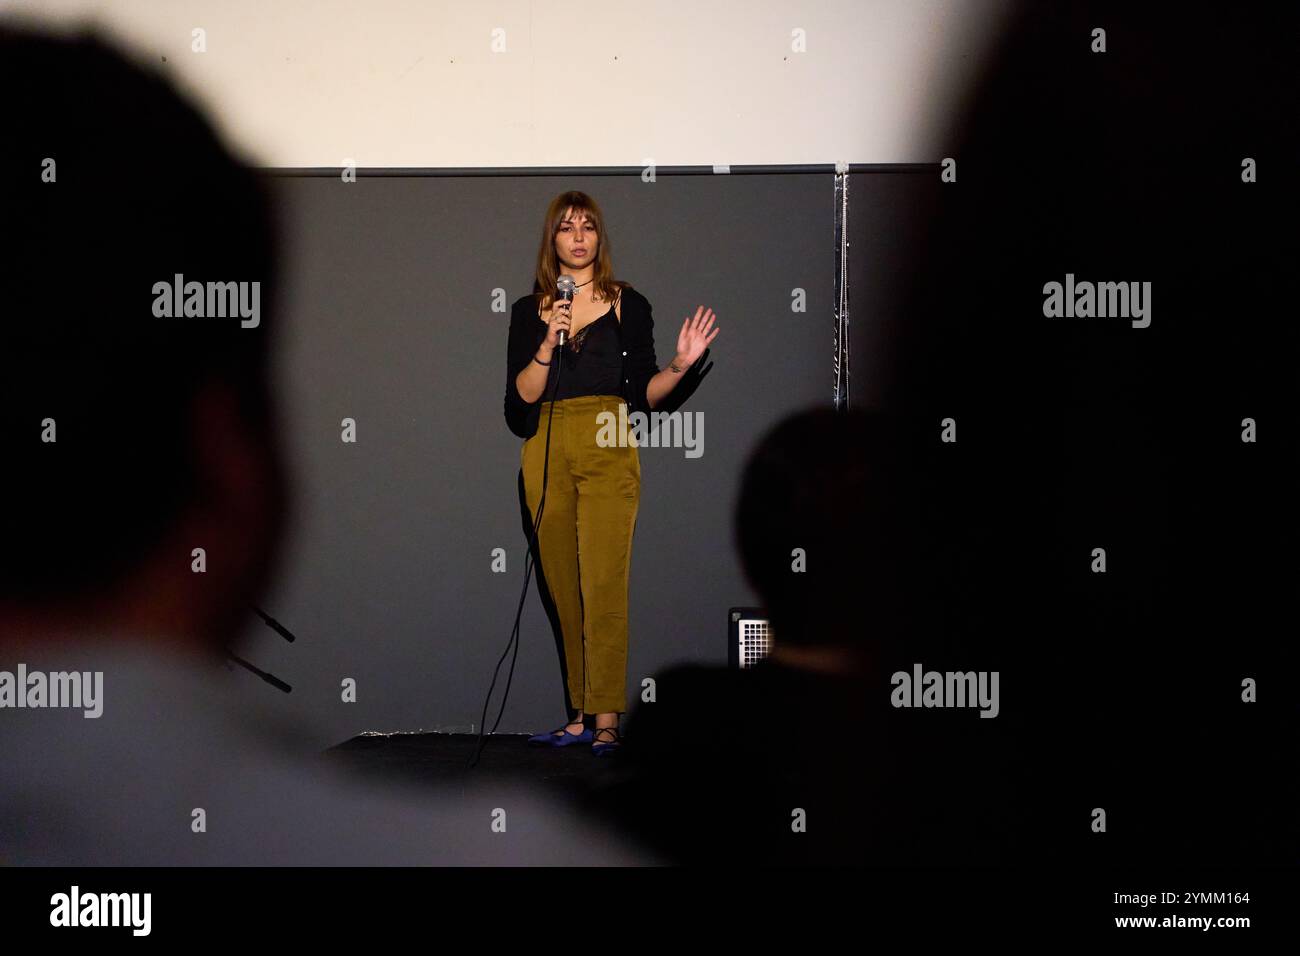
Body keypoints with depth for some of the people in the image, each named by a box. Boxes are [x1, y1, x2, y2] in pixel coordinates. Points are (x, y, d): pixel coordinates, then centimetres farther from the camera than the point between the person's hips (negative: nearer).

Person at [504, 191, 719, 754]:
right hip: (547, 454, 3)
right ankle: (581, 715, 11)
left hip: (608, 453, -3)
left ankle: (606, 720, -13)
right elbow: (521, 398, 4)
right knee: (564, 590, 5)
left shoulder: (628, 304, 8)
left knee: (603, 585, -12)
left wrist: (680, 365, -12)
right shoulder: (529, 311, 13)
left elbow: (644, 394, 6)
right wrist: (548, 345, -10)